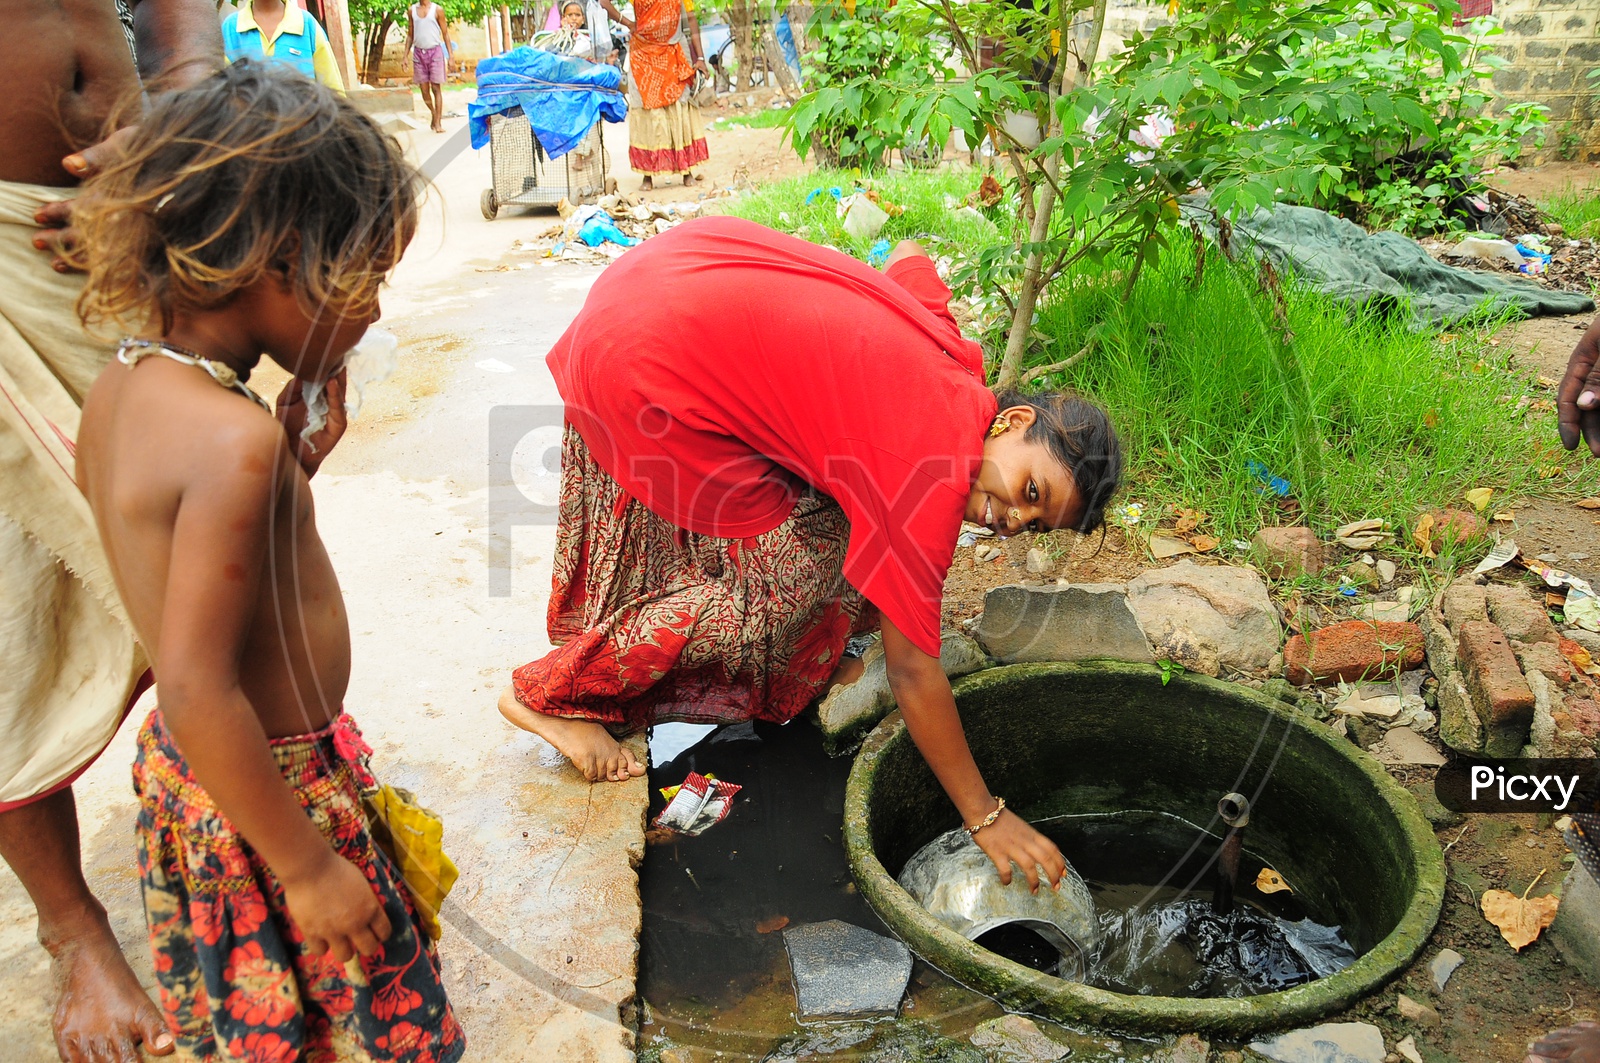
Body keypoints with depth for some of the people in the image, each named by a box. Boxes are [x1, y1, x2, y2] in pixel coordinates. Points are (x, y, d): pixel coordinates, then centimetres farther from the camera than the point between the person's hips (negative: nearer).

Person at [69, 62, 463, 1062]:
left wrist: (294, 459, -1)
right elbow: (197, 691, -29)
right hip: (271, 790, -8)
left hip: (181, 767, 8)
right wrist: (309, 867, -20)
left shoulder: (120, 386, -1)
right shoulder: (234, 440, -30)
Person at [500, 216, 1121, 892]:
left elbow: (908, 258, 23)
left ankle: (794, 671, 29)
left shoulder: (953, 354, 2)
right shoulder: (929, 477, -20)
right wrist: (985, 815, -5)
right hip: (642, 369, -9)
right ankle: (552, 695, 7)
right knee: (790, 572, -2)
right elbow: (912, 671, -14)